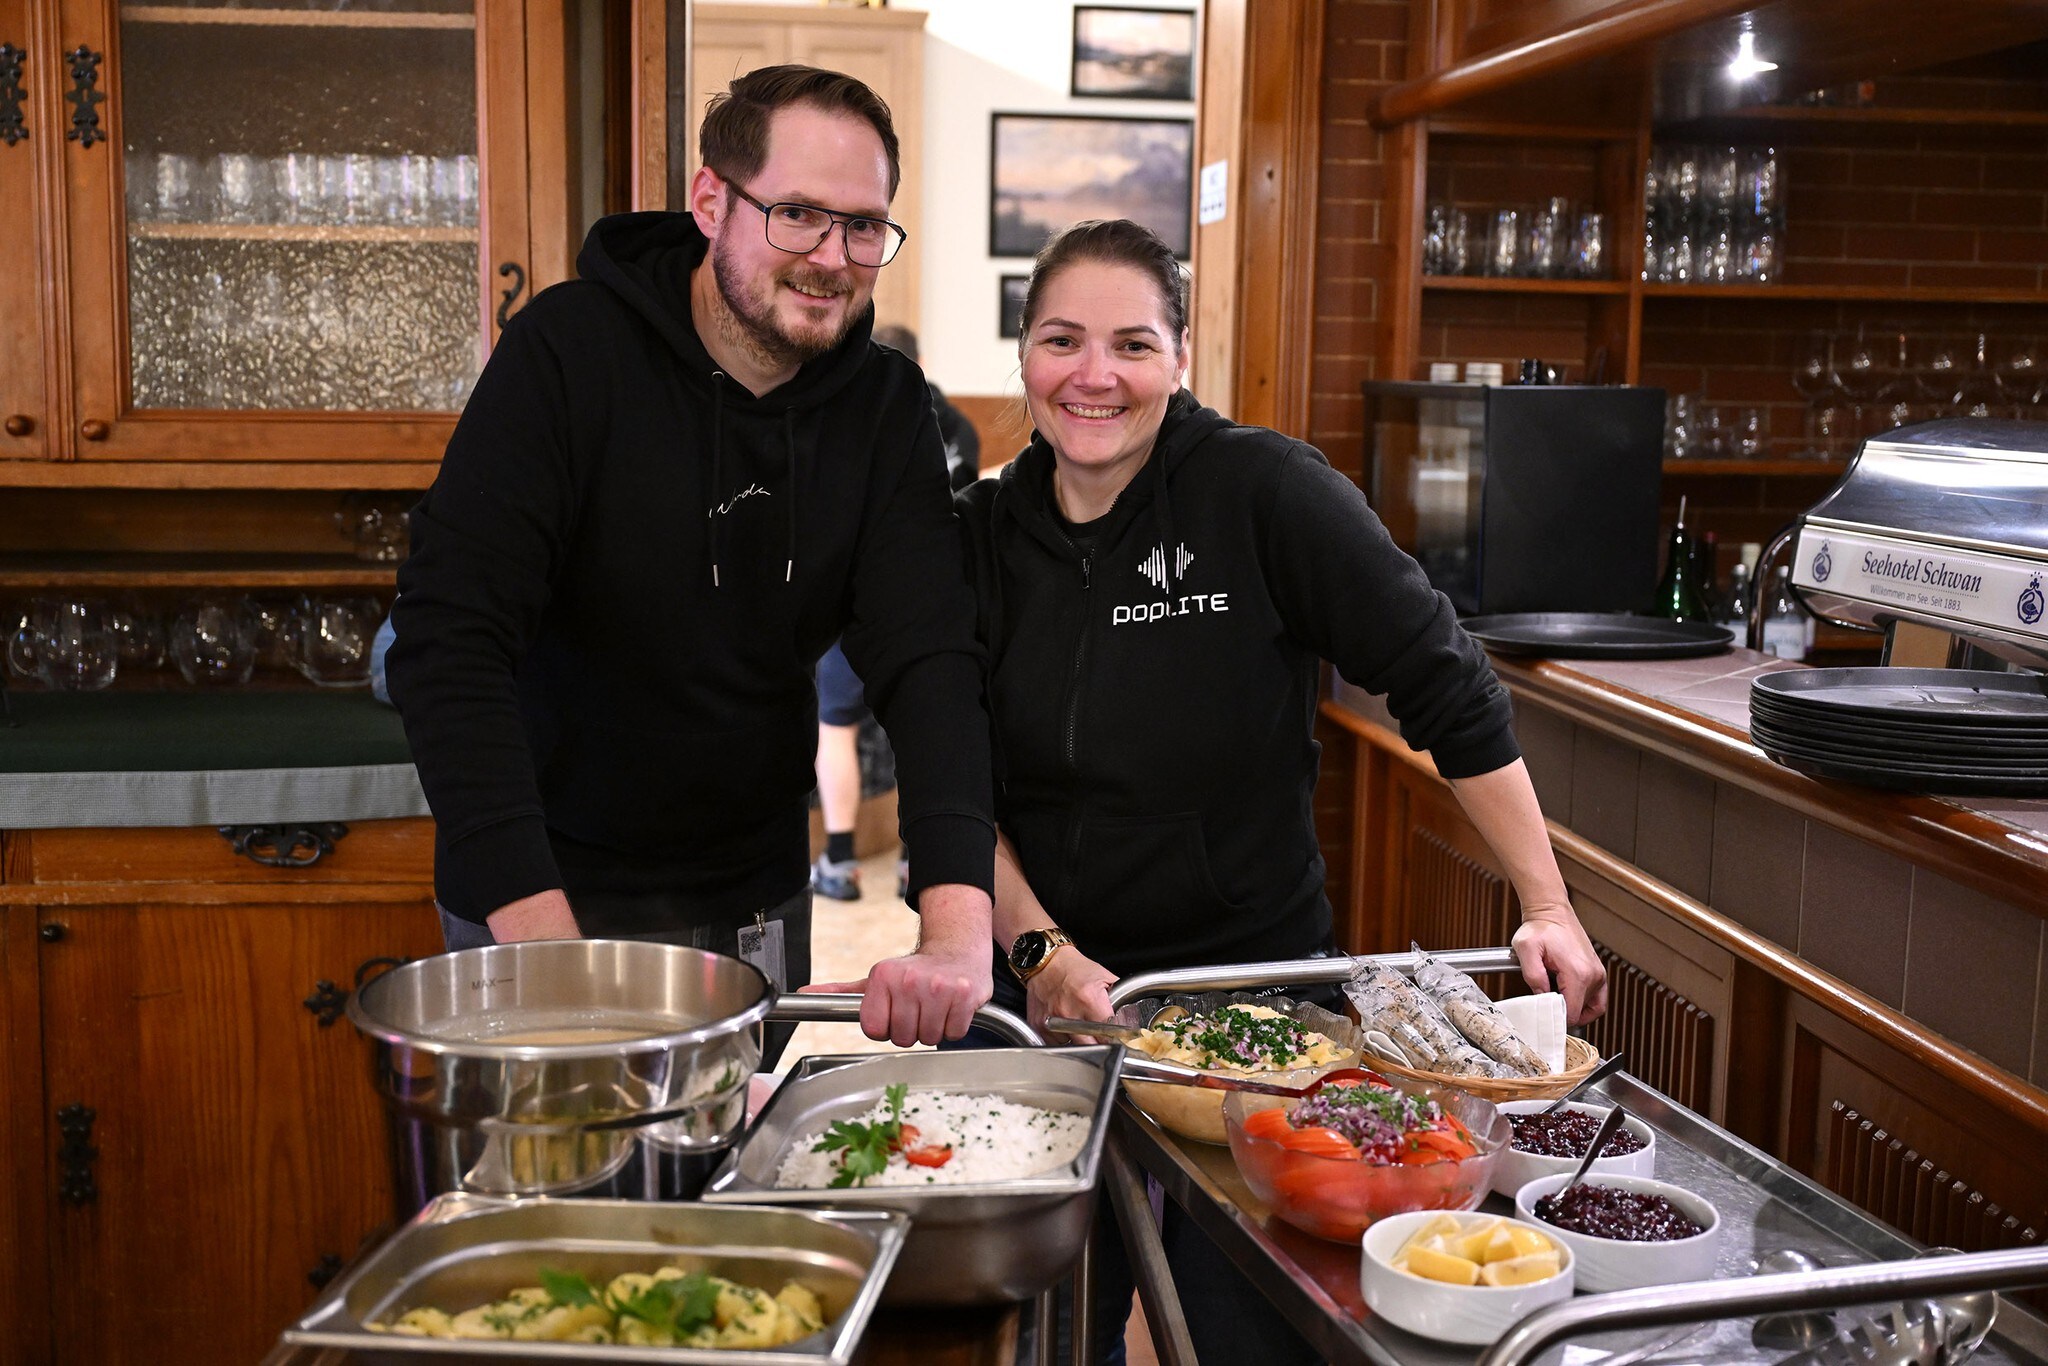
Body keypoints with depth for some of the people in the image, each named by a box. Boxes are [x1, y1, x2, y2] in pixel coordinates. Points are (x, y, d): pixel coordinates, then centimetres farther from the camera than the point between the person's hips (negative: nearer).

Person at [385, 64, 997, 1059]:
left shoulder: (886, 408, -6)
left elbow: (929, 661, -17)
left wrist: (960, 929, -33)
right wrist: (543, 937, -34)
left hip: (755, 898, 4)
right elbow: (447, 642, -24)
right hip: (539, 892, -3)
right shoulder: (569, 351, -18)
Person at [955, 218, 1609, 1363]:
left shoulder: (1265, 490, -12)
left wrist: (1548, 910, -11)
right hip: (1048, 990, 3)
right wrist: (1038, 949, -11)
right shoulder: (985, 532, 0)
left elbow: (1448, 688, -10)